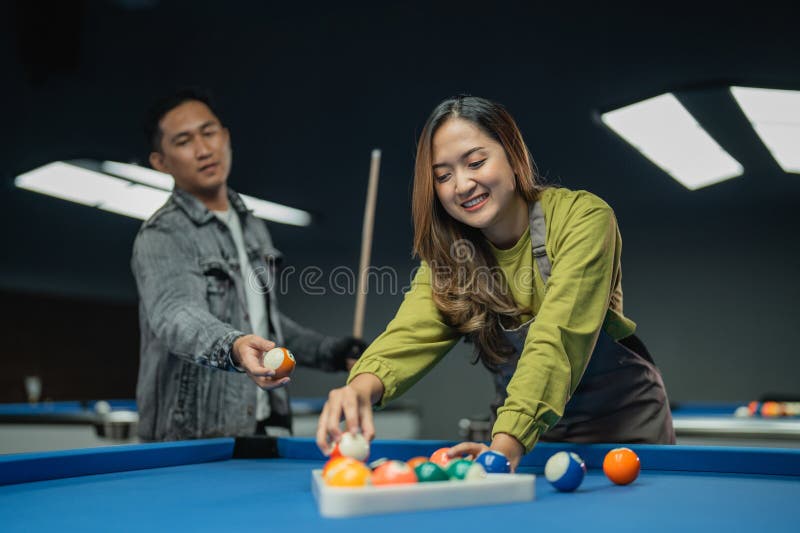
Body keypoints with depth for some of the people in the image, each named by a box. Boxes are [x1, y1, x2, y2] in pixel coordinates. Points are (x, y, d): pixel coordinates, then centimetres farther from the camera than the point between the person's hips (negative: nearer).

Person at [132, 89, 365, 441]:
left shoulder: (253, 229, 11)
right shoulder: (161, 237, -13)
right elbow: (176, 316, -32)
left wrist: (331, 352, 10)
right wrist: (233, 346, -51)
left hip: (267, 428, 6)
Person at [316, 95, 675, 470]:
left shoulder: (583, 218, -24)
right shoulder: (448, 258, -10)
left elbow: (556, 341, -36)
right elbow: (411, 333, -29)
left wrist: (507, 444, -49)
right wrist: (363, 387, -51)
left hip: (621, 422, -3)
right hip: (519, 430, 3)